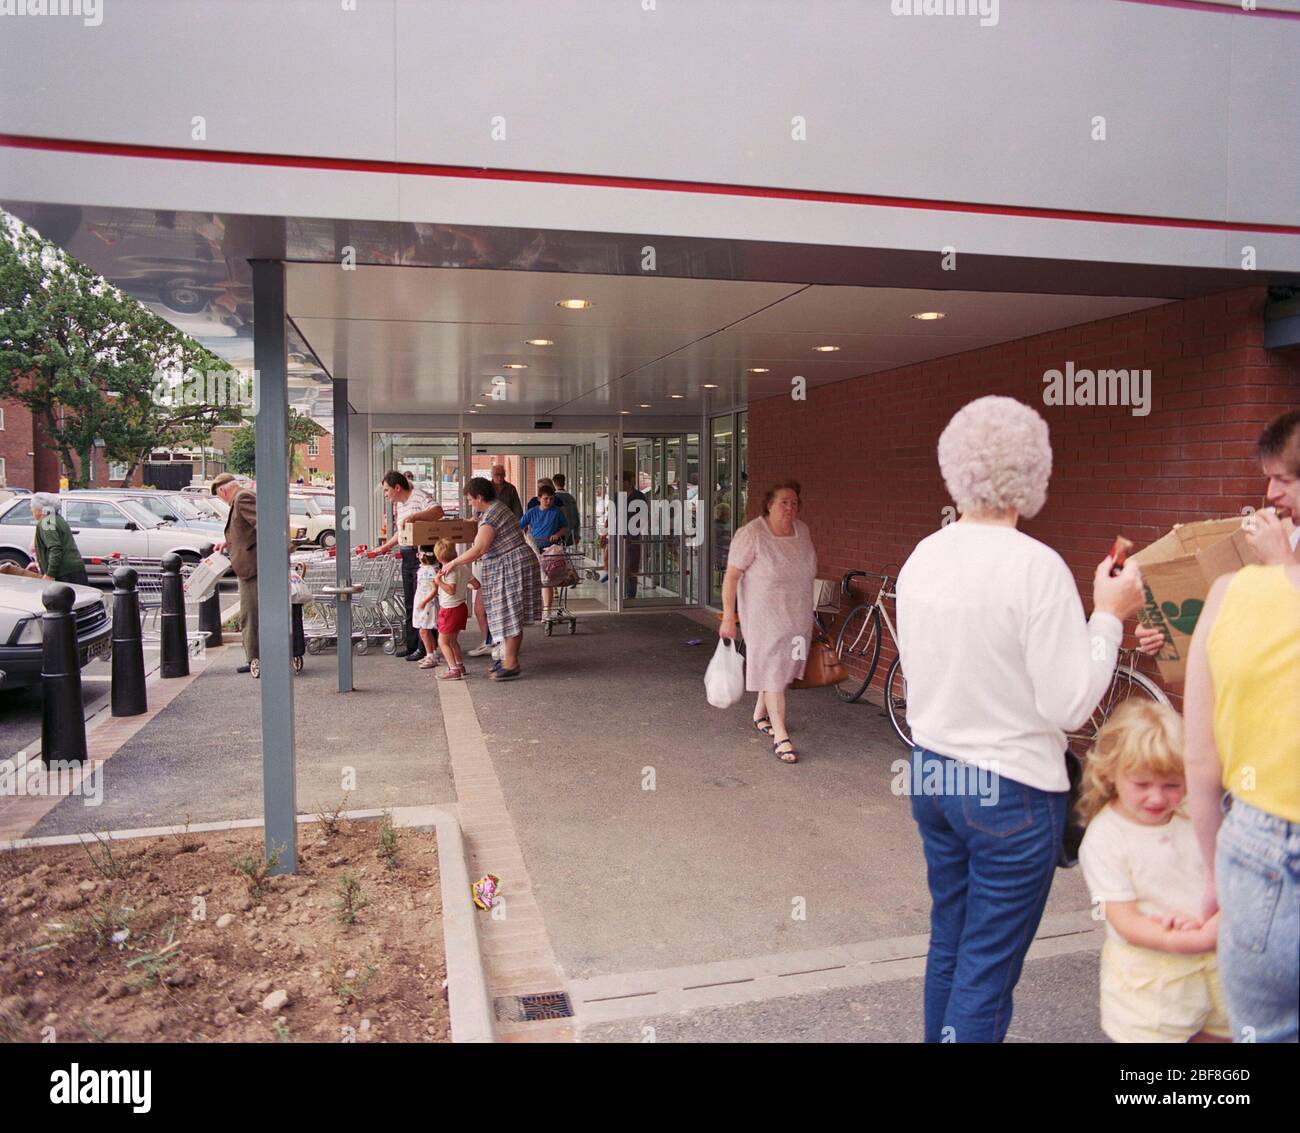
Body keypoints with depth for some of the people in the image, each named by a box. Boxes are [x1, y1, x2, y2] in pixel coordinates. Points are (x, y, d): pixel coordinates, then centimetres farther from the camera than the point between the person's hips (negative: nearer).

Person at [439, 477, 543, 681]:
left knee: (511, 616, -6)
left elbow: (477, 551, -23)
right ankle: (508, 658, 22)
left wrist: (453, 563, -13)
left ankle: (511, 664, -2)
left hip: (513, 566, -10)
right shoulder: (495, 508, 14)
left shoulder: (490, 517, -19)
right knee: (508, 615, 14)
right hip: (507, 567, 10)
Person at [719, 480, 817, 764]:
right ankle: (780, 736, -2)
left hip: (797, 615, 7)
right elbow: (731, 576, -17)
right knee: (773, 669, -6)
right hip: (764, 615, -7)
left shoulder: (802, 530, 3)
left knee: (782, 666, 16)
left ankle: (760, 714, 36)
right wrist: (728, 617, -20)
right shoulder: (751, 534, -17)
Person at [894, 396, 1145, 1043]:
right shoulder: (1036, 566, -19)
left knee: (947, 946, 21)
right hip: (1011, 793, -6)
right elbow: (1070, 705, -16)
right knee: (987, 970, 8)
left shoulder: (921, 558, 1)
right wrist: (1107, 616, -6)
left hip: (932, 775, 6)